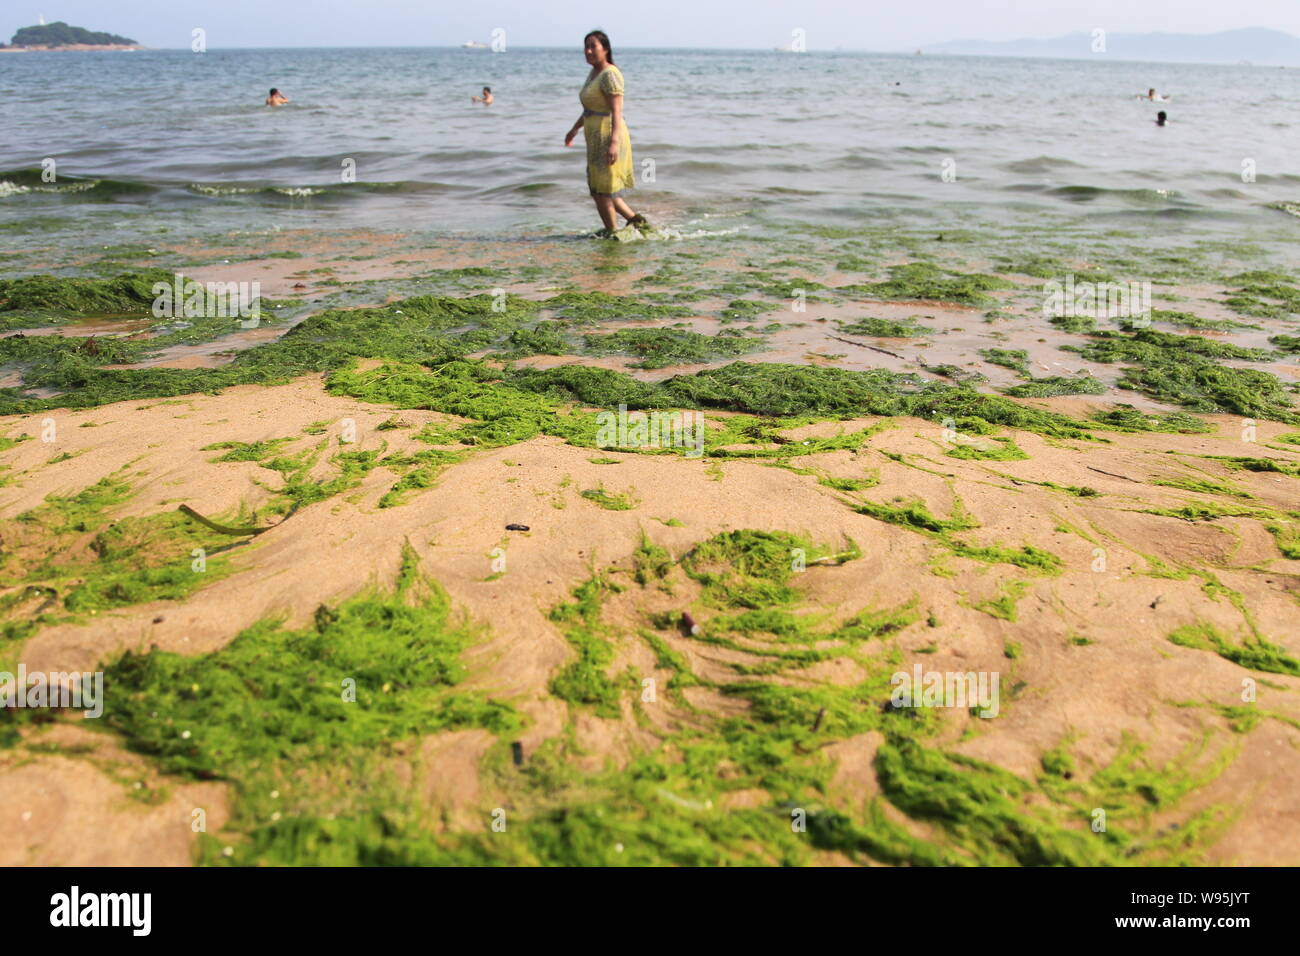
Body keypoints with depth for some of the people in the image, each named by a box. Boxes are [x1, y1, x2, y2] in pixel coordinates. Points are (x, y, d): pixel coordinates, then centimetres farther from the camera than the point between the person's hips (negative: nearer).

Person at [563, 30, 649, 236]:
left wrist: (614, 142, -32)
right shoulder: (594, 73, 13)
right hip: (597, 139, 10)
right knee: (598, 190, 15)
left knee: (602, 191, 0)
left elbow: (617, 112, -23)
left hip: (608, 137, -10)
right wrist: (575, 129, 36)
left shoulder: (609, 74, -15)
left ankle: (611, 232, 15)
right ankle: (636, 220, 23)